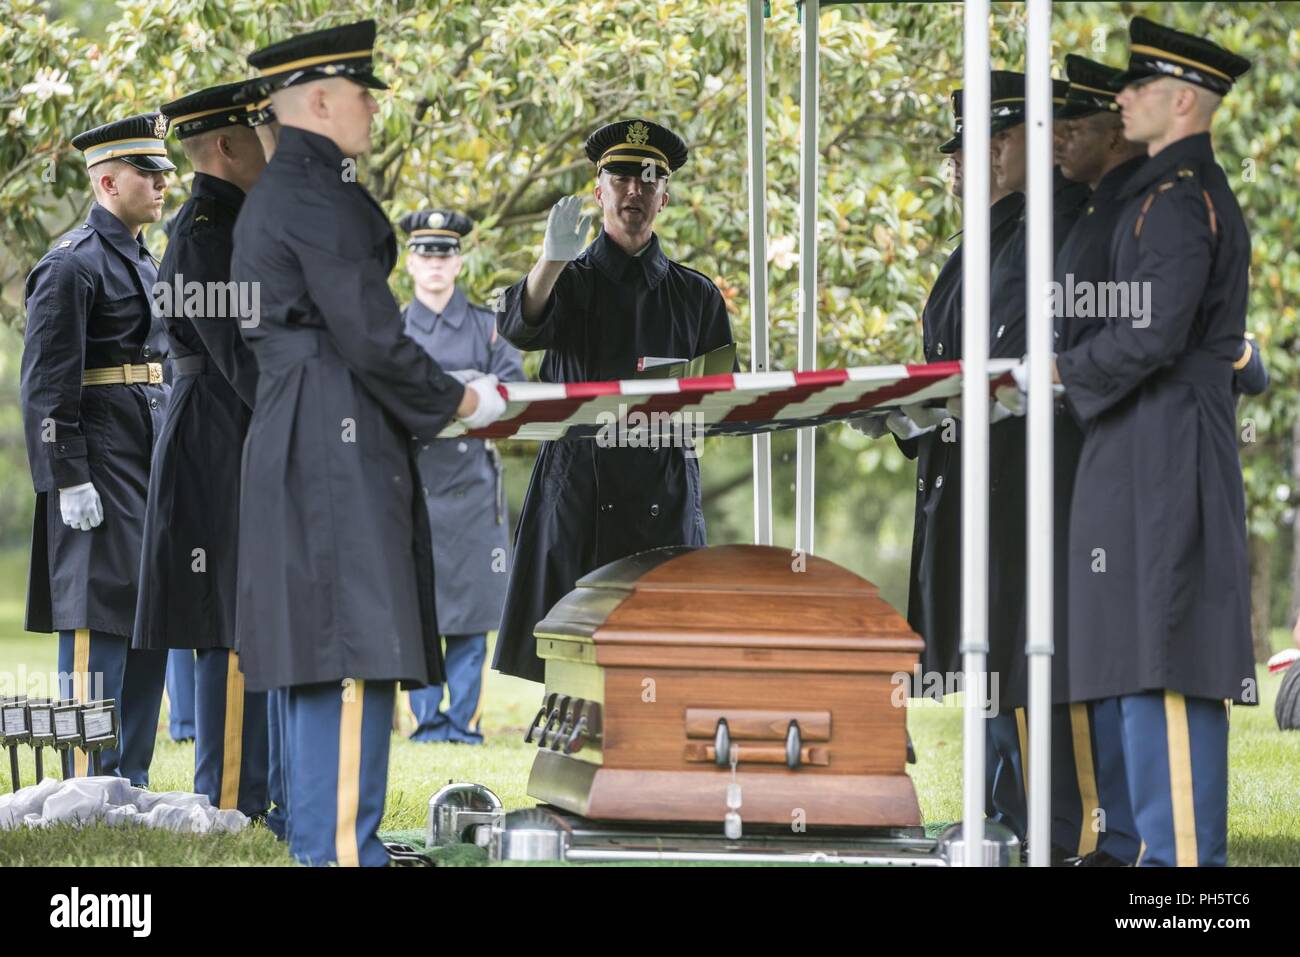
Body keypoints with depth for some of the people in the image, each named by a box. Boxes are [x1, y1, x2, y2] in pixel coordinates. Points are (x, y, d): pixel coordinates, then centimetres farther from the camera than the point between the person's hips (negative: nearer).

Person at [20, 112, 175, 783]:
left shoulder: (144, 263, 18)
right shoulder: (71, 265, -11)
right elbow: (46, 386, -15)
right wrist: (70, 480, -19)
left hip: (150, 469, 9)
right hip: (100, 472, -9)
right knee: (98, 620, -7)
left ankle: (130, 781, 16)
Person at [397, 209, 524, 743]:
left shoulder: (488, 328, 12)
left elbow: (513, 394, 4)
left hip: (472, 483, 0)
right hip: (410, 481, 0)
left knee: (470, 605, -2)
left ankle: (464, 719, 3)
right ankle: (427, 719, 2)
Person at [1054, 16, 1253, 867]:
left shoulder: (1175, 199, -14)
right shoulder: (1203, 192, 18)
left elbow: (1153, 334, -21)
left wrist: (1066, 372, -7)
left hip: (1158, 456, -11)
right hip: (1175, 454, 11)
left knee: (1159, 664, -11)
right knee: (1182, 670, 10)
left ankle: (1181, 850, -12)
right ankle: (1188, 846, 13)